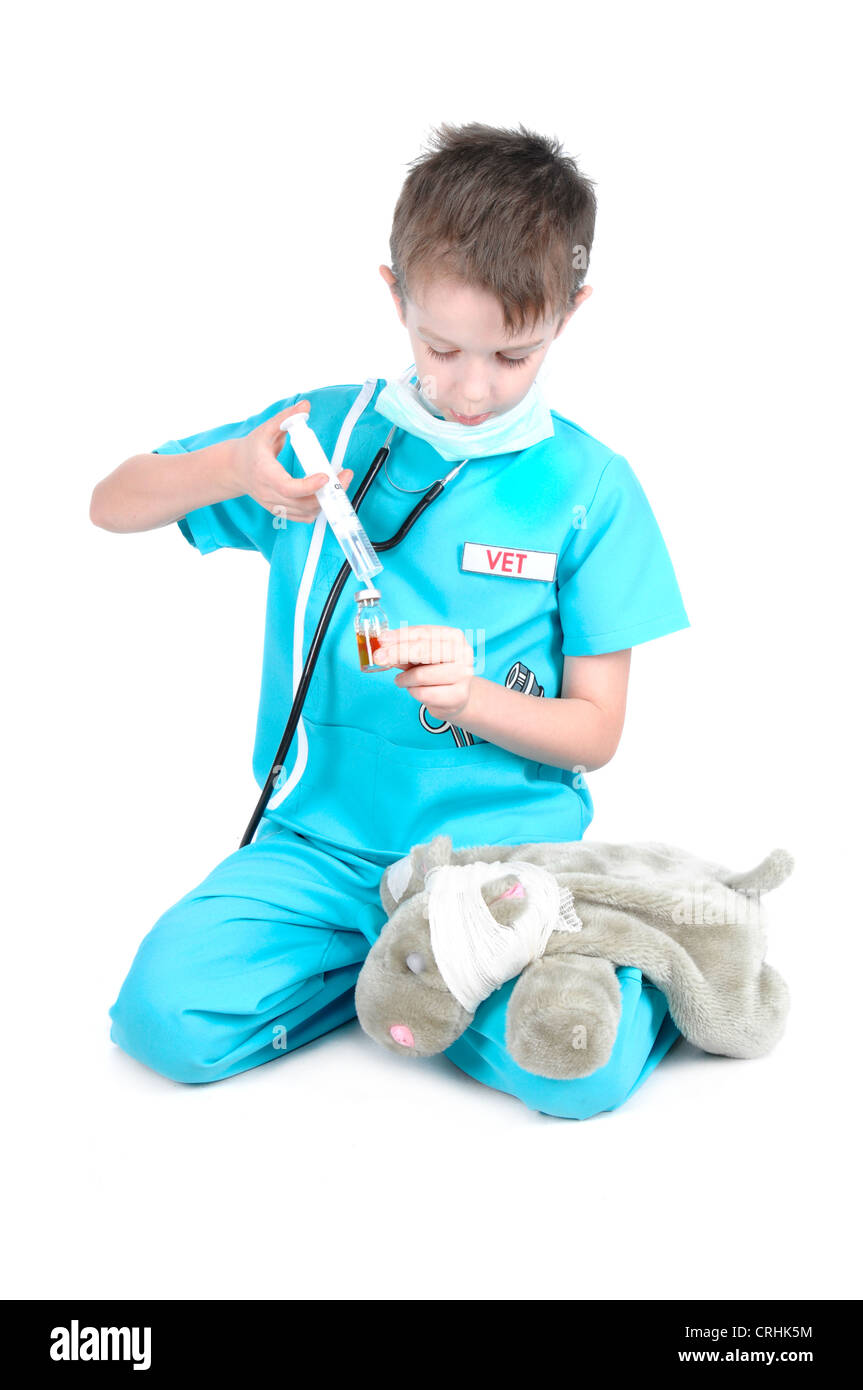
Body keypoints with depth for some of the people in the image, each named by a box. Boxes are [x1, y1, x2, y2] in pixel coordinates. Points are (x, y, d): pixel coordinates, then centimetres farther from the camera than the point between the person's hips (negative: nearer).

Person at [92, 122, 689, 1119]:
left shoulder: (589, 486, -1)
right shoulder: (323, 432, 3)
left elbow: (594, 732, 0)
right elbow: (111, 506, 8)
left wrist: (468, 696, -20)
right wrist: (230, 469, -13)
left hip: (505, 840, -2)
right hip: (323, 836, 3)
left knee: (577, 1064, -26)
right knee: (166, 1015, -19)